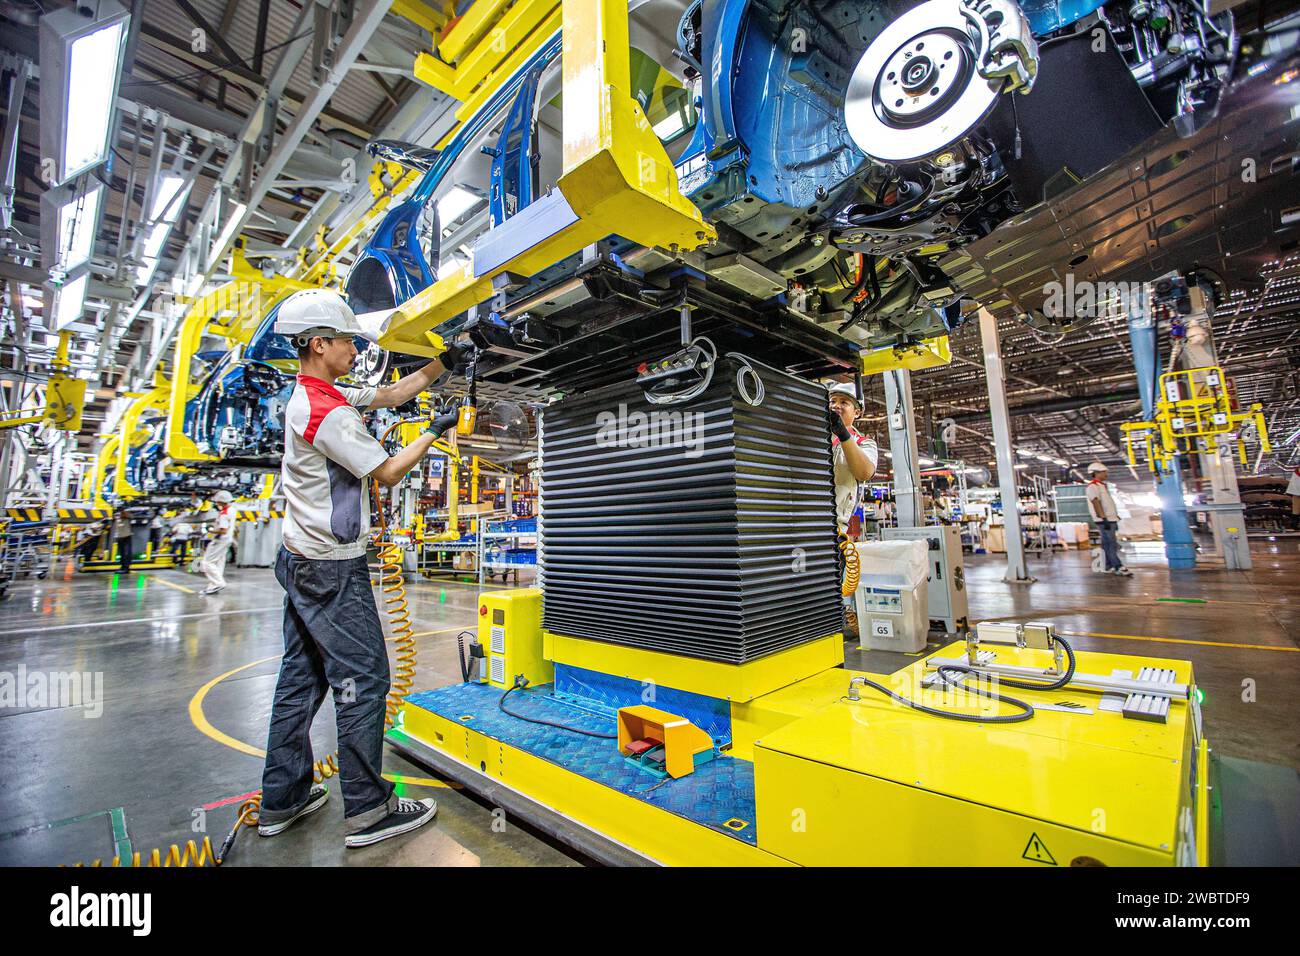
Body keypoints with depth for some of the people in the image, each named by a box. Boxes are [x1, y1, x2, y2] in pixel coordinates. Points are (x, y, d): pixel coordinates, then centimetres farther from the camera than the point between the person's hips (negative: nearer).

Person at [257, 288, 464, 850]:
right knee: (363, 680, -1)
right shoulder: (327, 413, -20)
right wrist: (436, 431, -5)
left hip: (301, 561, 10)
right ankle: (367, 811, 11)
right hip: (334, 570, -10)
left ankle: (281, 801, 29)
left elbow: (390, 395, 16)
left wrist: (445, 363, 13)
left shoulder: (310, 396, 11)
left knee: (300, 679, 16)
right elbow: (387, 473, -14)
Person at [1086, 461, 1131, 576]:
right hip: (1104, 520, -10)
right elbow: (1096, 503, -19)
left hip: (1111, 519, 10)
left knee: (1108, 544, 10)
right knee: (1111, 544, -9)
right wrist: (1104, 519, -24)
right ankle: (1119, 568, -9)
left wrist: (1115, 517, 24)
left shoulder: (1102, 486, 20)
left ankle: (1108, 567, 14)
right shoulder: (1093, 486, -11)